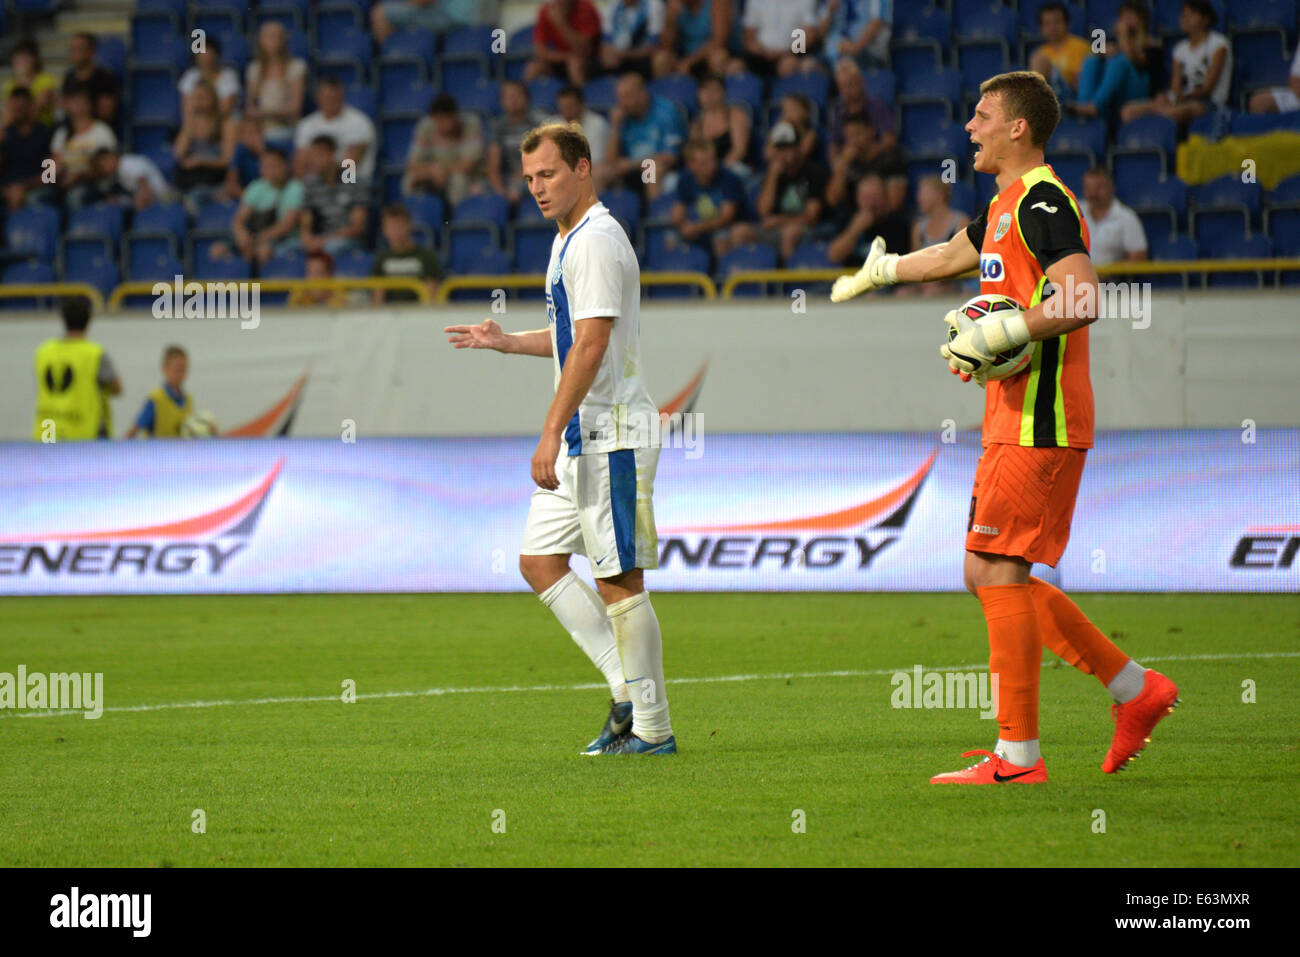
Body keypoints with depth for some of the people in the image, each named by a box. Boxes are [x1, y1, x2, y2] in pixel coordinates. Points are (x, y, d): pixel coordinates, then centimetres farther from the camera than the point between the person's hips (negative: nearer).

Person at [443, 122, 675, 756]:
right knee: (539, 561, 10)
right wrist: (505, 342, 22)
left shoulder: (597, 241, -15)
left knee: (619, 579, -7)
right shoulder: (568, 241, 17)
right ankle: (629, 690, 13)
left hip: (612, 432, -11)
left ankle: (652, 730, -1)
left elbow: (591, 346, -22)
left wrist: (552, 434, -24)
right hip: (581, 438, 11)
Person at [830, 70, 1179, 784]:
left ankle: (1017, 755, -7)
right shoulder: (1005, 207, 18)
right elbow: (952, 256, 40)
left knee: (997, 571, -9)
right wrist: (876, 273, 55)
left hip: (1040, 426, -10)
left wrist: (995, 335, -25)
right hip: (1012, 423, 10)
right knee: (989, 576, 11)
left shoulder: (1042, 203, -13)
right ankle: (1135, 689, 14)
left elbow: (1083, 300, -26)